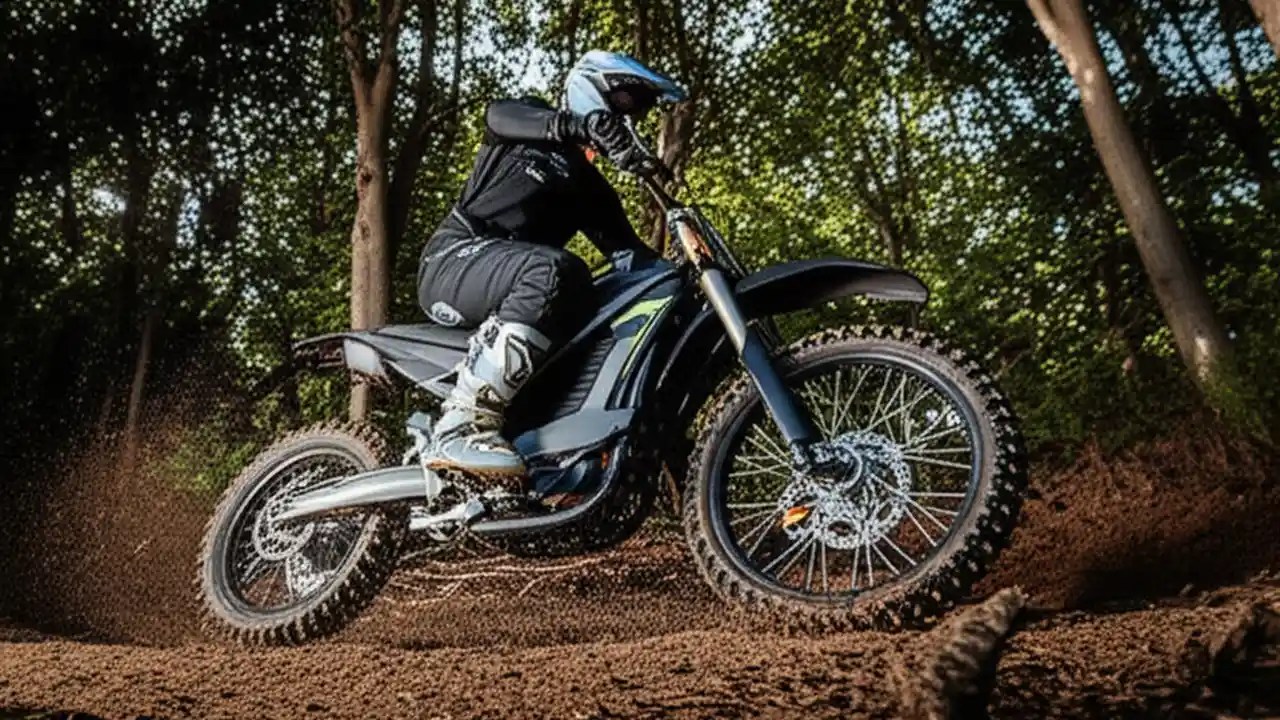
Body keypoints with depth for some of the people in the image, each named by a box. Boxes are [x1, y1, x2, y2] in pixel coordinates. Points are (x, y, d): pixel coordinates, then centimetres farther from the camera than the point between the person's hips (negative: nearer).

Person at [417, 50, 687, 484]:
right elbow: (499, 115, -19)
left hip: (517, 277, 7)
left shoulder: (592, 189, 22)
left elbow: (628, 250, 13)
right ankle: (461, 428, -41)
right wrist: (590, 124, -37)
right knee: (554, 270, -37)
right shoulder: (528, 121, 7)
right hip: (455, 257, -6)